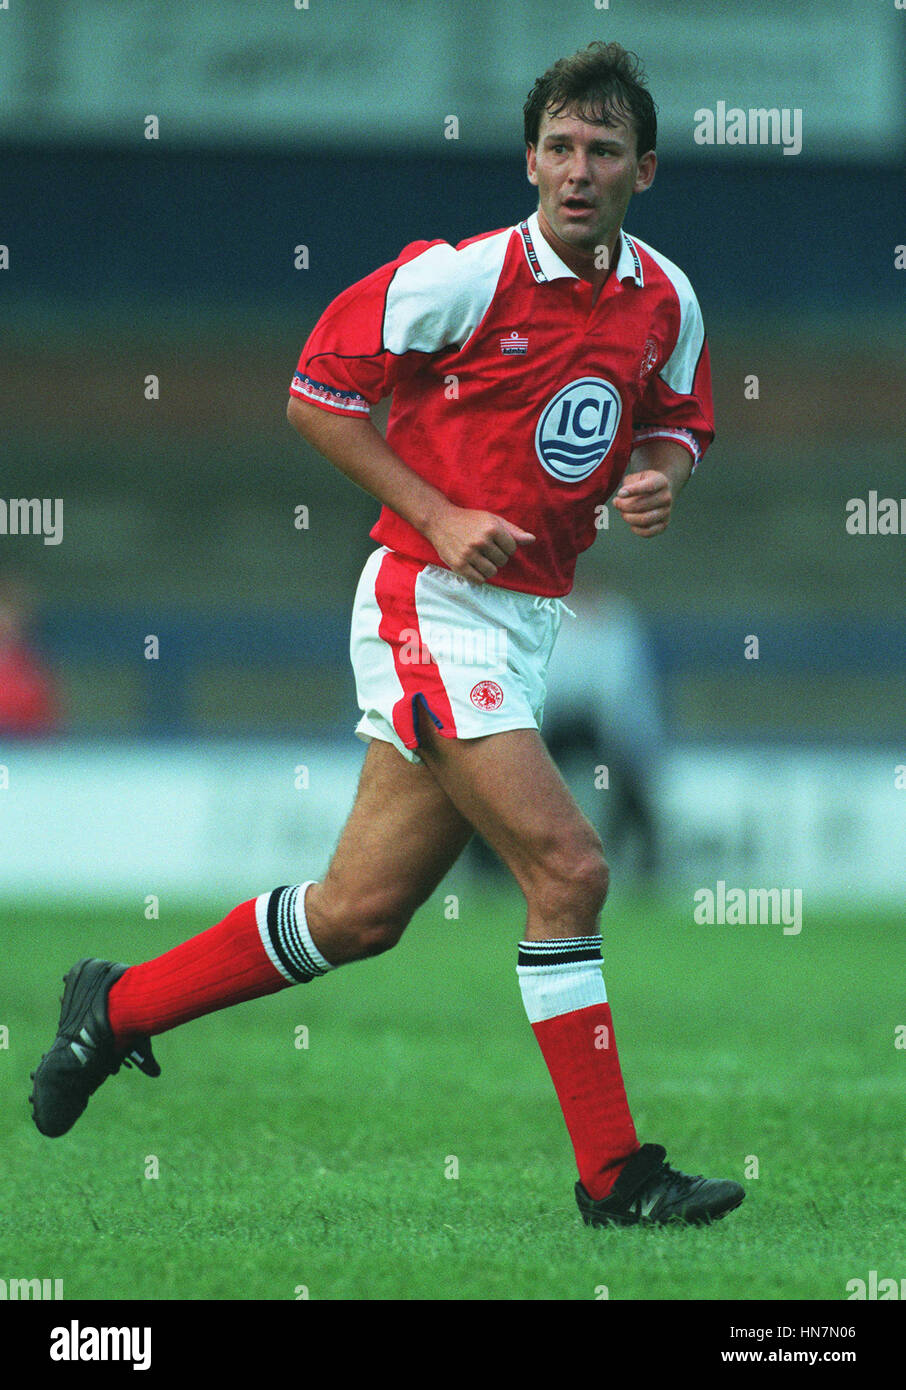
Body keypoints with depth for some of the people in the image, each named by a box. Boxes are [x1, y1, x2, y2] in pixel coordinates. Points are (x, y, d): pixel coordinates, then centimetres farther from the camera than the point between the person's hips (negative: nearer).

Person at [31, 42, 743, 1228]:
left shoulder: (667, 300, 5)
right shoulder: (463, 276, -13)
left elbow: (679, 420, 21)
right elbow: (317, 391, -7)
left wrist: (659, 476, -3)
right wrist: (438, 517, -15)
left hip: (527, 626, 7)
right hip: (434, 606, -7)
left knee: (361, 912, 9)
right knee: (567, 868, -17)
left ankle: (119, 1005, 27)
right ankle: (613, 1174, -10)